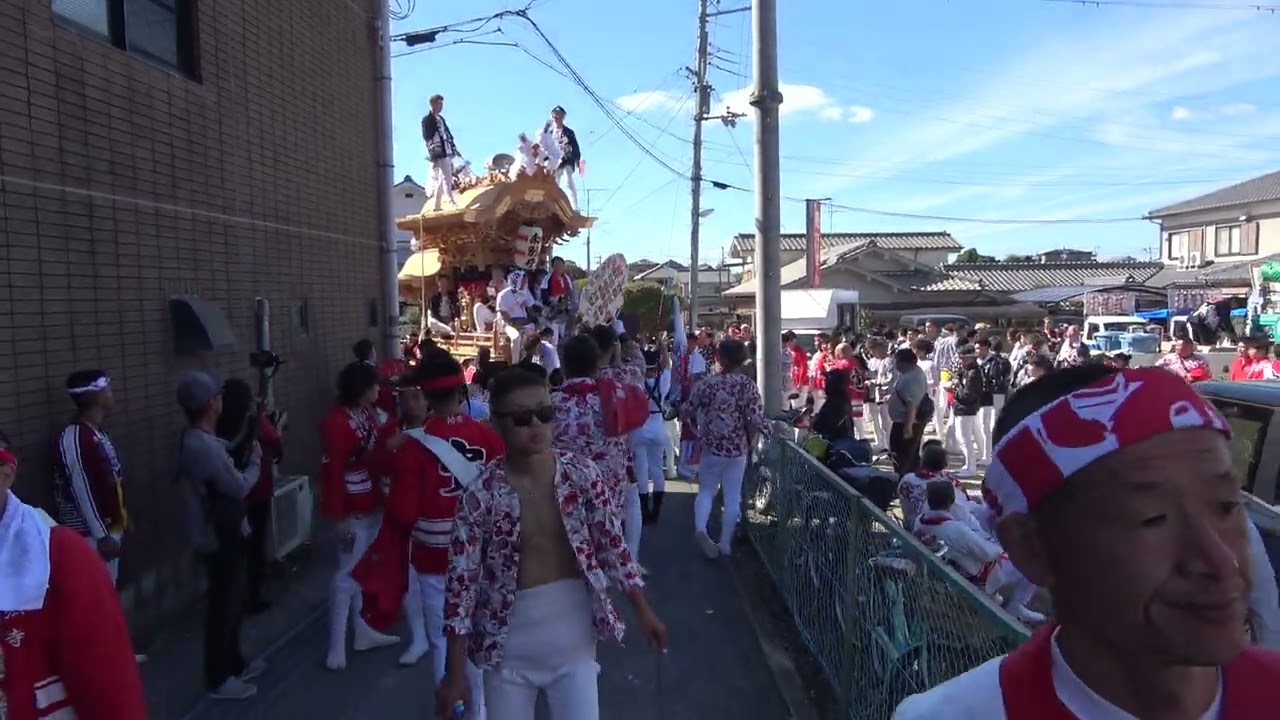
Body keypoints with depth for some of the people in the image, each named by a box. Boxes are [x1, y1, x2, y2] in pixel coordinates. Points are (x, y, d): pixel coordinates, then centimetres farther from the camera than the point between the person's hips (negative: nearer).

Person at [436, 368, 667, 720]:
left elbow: (613, 545, 0)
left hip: (573, 640, 1)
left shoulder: (582, 474, -11)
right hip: (509, 645, -1)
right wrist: (456, 674, -10)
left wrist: (642, 610, 4)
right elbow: (462, 584, -12)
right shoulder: (480, 494, -16)